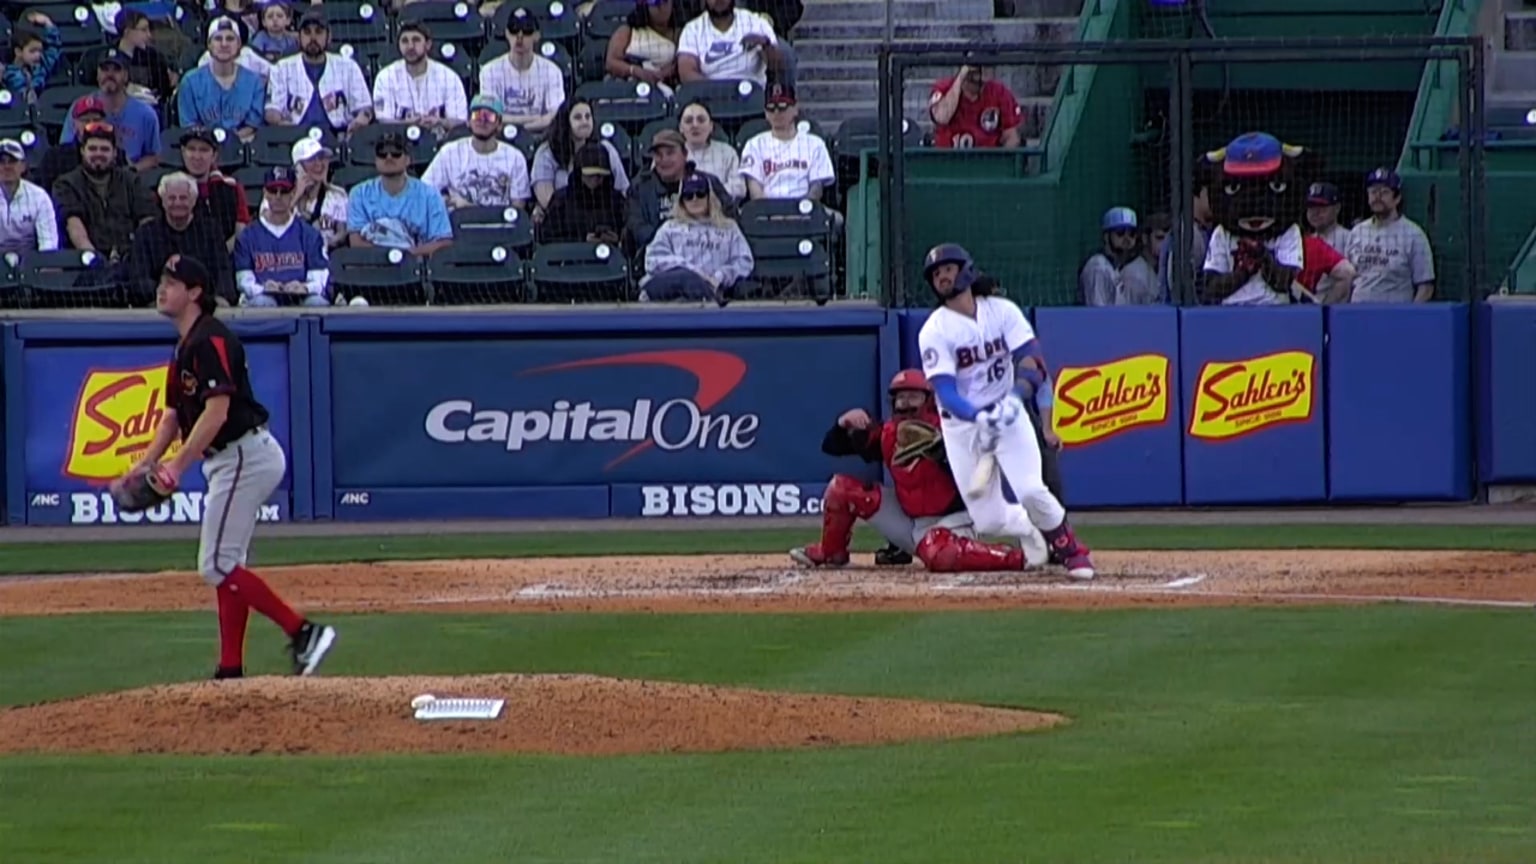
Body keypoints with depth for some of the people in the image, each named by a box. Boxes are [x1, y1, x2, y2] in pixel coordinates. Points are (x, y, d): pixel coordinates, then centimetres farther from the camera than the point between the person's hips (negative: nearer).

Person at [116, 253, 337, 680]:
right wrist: (145, 464, 9)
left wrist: (177, 465, -28)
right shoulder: (186, 346, 17)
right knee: (225, 565, 12)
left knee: (216, 565, -12)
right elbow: (174, 416, 21)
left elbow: (217, 411, -25)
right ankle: (230, 670, 14)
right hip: (229, 461, 11)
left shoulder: (211, 341, -15)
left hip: (244, 456, -11)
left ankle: (302, 631, -14)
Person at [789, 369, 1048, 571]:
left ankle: (1020, 556, -34)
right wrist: (844, 424, -19)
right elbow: (831, 447, 3)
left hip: (949, 520, -6)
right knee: (842, 488, -2)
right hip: (908, 519, 6)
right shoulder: (886, 434, 0)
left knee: (939, 556, -43)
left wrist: (938, 448, -41)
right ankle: (830, 553, 17)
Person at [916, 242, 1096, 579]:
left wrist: (1013, 401, -26)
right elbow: (945, 392, -17)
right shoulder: (934, 331, -9)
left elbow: (1031, 362, -8)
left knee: (1031, 492, -21)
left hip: (1008, 415, 0)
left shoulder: (1003, 311, -1)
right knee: (989, 520, -7)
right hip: (961, 423, 0)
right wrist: (979, 418, -35)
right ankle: (1034, 530, 26)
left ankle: (1073, 551, 3)